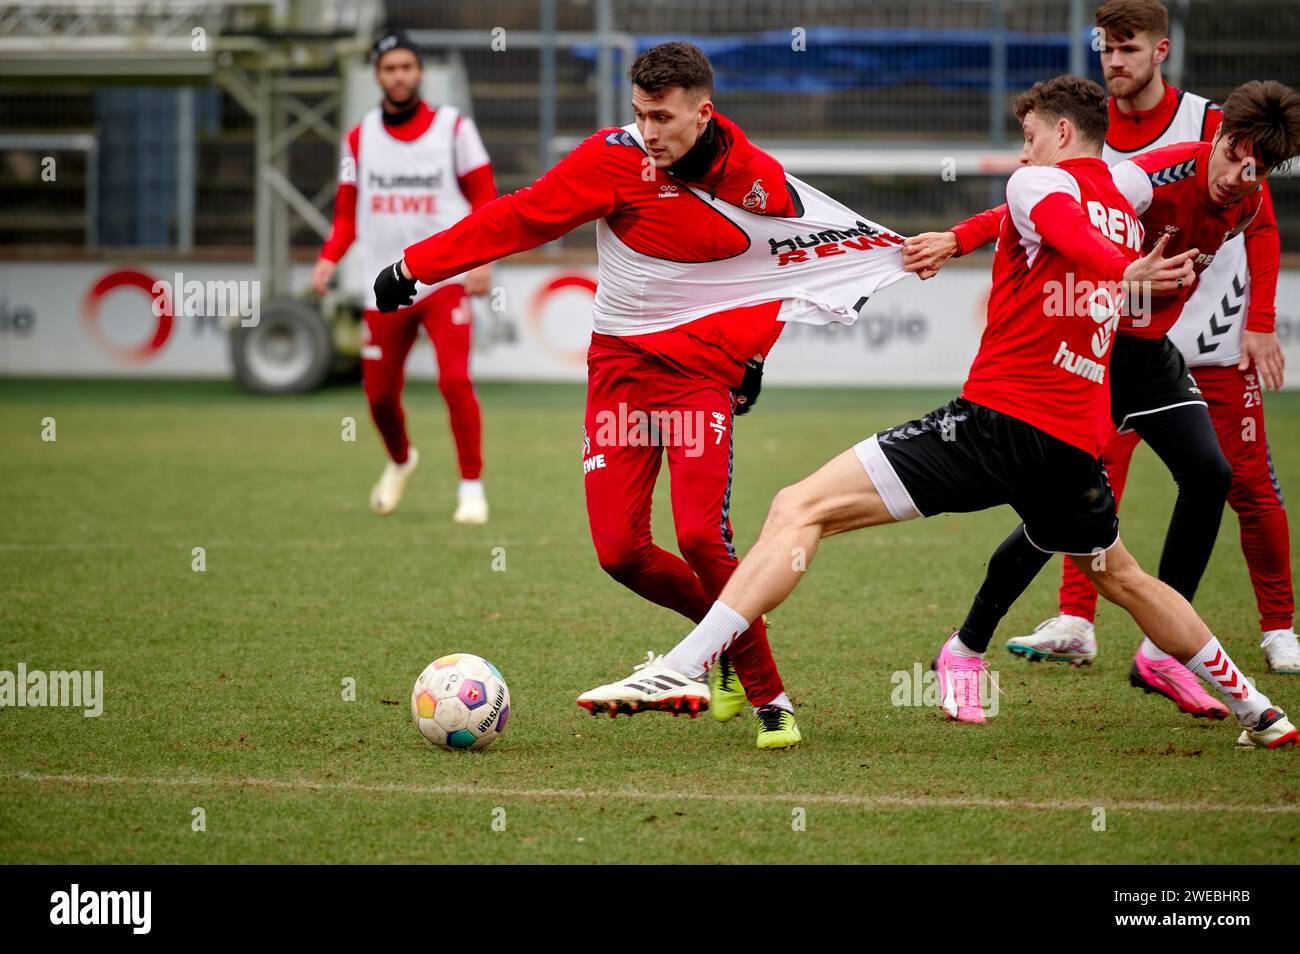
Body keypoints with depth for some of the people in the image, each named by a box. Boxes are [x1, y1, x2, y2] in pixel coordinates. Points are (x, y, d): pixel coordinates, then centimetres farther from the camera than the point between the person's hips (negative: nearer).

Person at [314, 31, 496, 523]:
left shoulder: (453, 127, -1)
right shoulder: (360, 137, 7)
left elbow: (483, 196, 1)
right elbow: (348, 210, 13)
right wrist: (330, 258, -4)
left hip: (446, 277, -3)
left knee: (455, 380, -18)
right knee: (379, 393, 6)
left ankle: (472, 488, -7)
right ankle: (400, 460, 38)